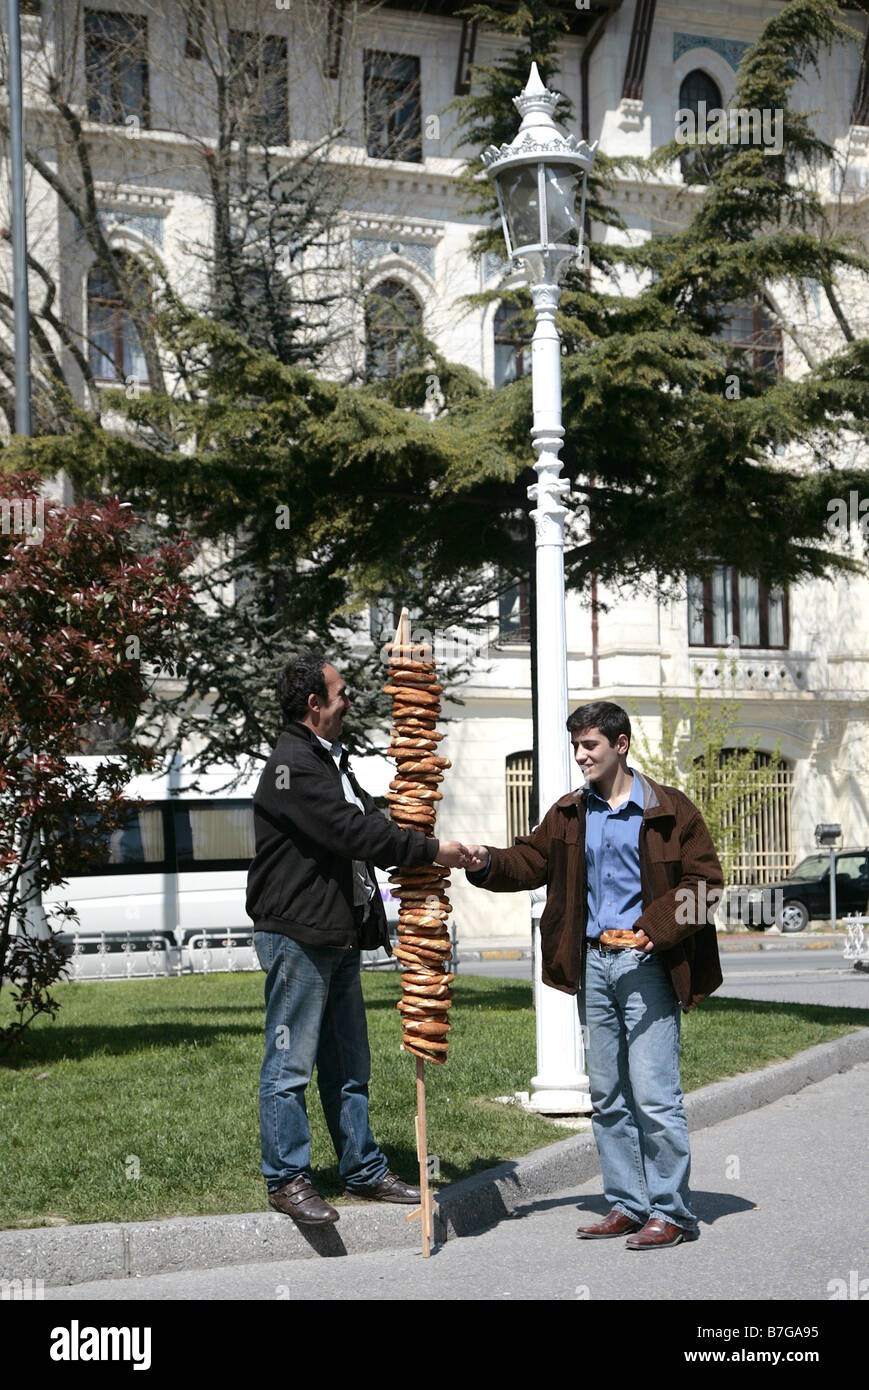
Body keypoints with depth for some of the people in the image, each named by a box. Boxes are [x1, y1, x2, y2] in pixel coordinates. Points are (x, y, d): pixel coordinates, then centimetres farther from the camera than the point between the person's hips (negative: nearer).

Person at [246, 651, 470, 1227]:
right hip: (297, 936, -10)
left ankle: (365, 1172, 23)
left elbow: (372, 823, 18)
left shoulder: (332, 762, 19)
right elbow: (352, 833, -22)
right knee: (291, 1064, -2)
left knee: (349, 1065, 15)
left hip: (339, 938, 10)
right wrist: (431, 850, -17)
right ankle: (287, 1179, 6)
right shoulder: (291, 767, -15)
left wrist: (438, 848, 4)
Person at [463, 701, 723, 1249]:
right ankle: (627, 1204, 20)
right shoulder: (571, 814, 14)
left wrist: (654, 929, -16)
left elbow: (705, 879, -5)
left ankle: (673, 1212, 1)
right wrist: (487, 863, -7)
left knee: (653, 1093, -8)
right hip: (593, 963, 6)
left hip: (646, 963, -6)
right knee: (607, 1096, 11)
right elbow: (530, 862, 14)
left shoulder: (669, 810, -3)